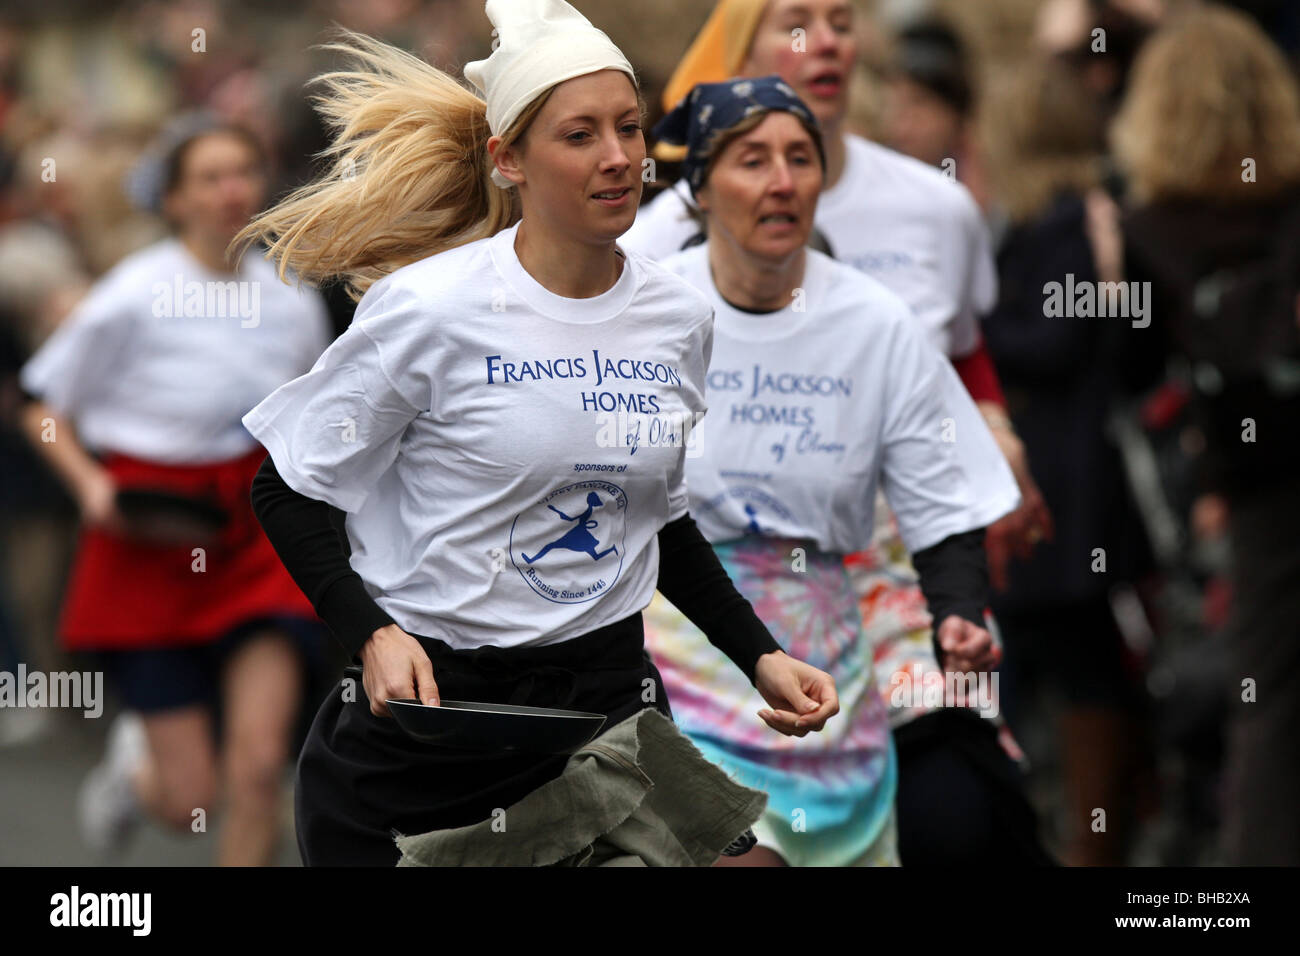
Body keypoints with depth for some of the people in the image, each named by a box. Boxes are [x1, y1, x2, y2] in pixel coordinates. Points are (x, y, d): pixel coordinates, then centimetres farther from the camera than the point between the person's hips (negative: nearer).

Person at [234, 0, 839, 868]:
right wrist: (373, 635, -20)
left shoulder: (679, 316, 3)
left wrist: (760, 656, 7)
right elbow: (289, 493, -6)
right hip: (426, 699, -4)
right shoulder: (428, 308, -13)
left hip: (607, 697, 4)